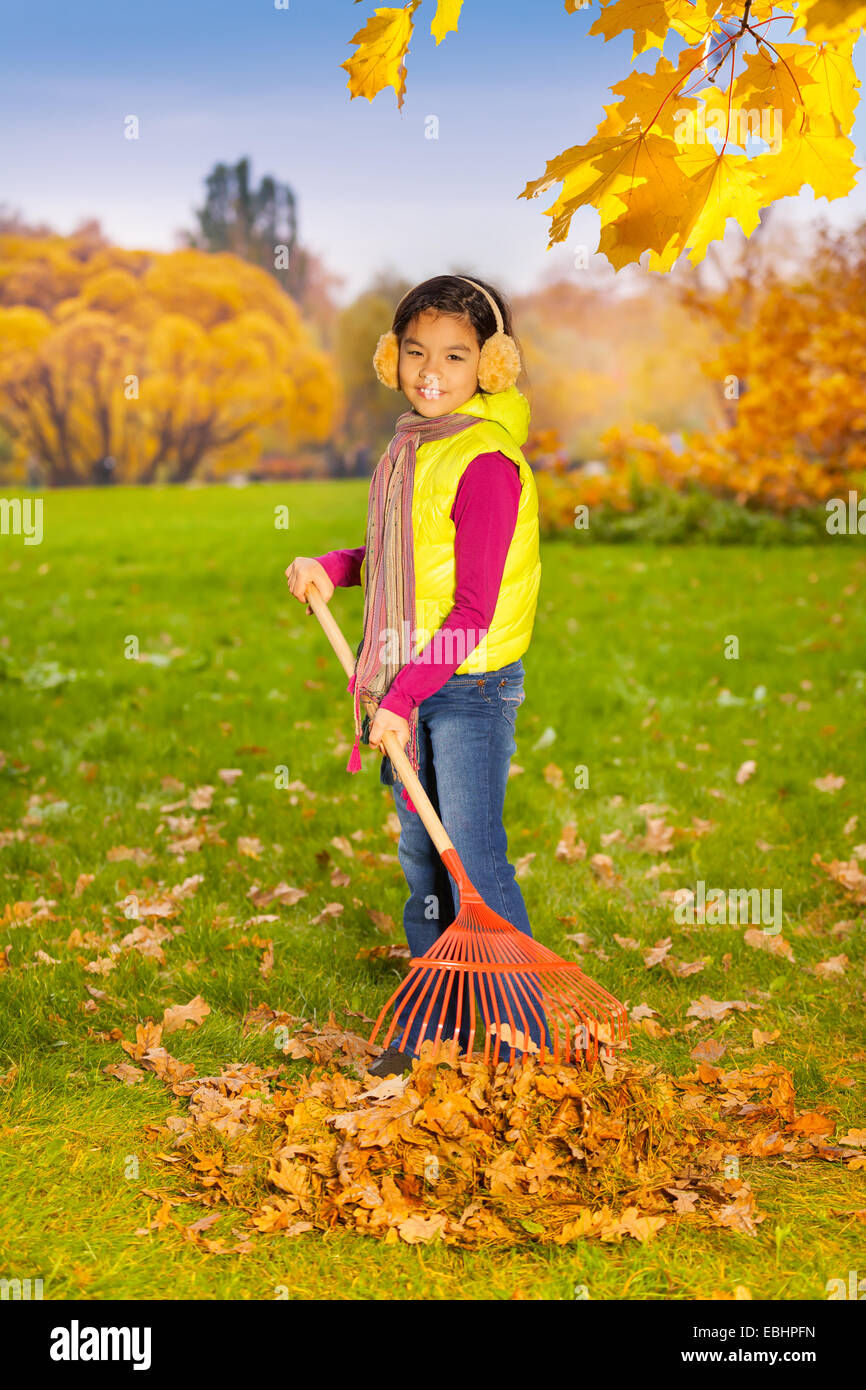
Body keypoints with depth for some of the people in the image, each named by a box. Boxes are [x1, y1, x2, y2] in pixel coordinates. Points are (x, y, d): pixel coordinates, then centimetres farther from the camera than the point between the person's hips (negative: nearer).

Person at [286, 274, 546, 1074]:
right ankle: (437, 1022, 29)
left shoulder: (486, 462, -18)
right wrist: (332, 568, 6)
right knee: (420, 859, 15)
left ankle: (524, 1034, 10)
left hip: (472, 687, -8)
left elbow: (475, 610, -20)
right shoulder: (409, 450, 9)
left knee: (474, 862, -4)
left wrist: (405, 695, -21)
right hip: (411, 686, 8)